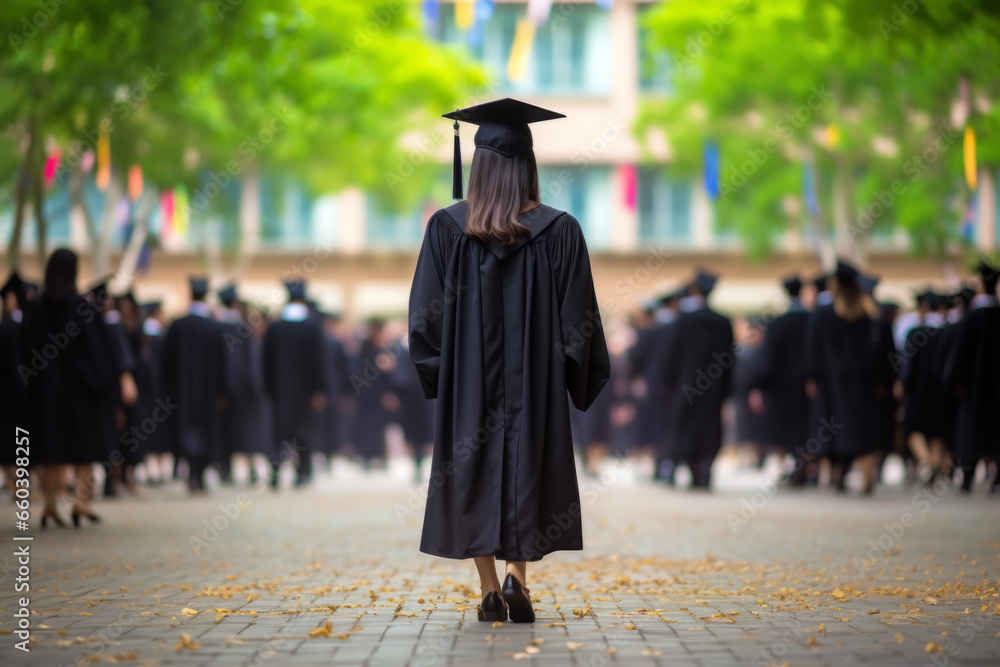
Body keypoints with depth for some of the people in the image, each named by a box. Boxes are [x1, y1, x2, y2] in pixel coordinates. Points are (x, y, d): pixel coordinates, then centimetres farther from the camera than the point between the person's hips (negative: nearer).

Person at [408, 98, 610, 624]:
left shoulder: (447, 227, -7)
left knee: (473, 470, 11)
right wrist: (579, 377, 8)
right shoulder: (559, 231, -8)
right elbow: (578, 319, -5)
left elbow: (425, 313, -4)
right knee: (528, 468, 12)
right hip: (535, 383, 0)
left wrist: (435, 371, 9)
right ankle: (518, 577, -5)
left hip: (466, 378, 0)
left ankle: (490, 590, 12)